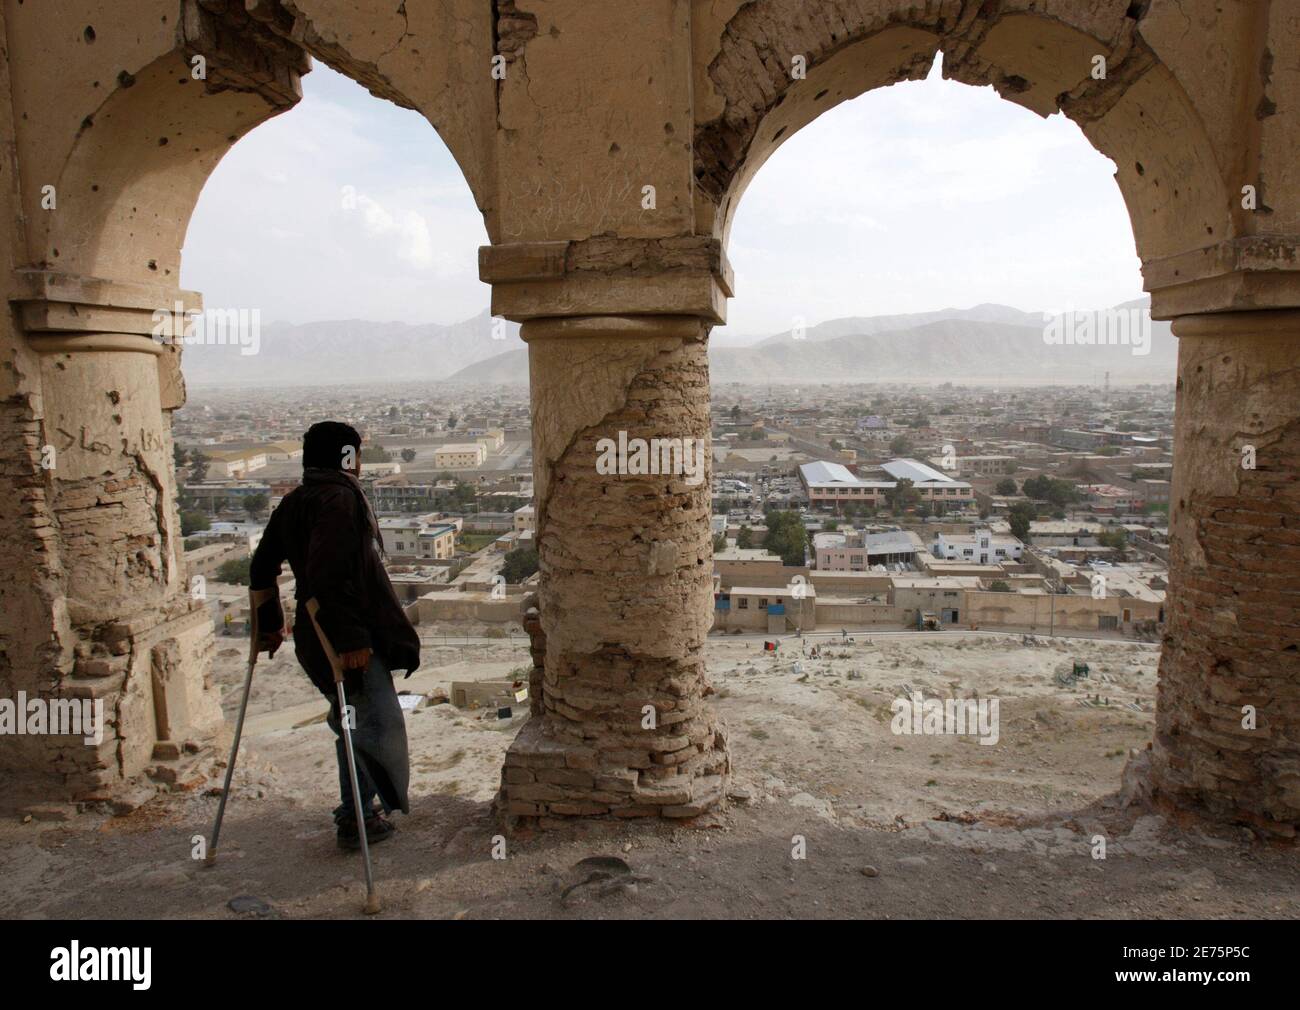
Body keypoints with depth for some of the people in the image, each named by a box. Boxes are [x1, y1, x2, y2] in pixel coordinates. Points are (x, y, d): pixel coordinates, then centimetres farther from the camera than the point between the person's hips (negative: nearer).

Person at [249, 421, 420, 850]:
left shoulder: (292, 503, 13)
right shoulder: (340, 499, -18)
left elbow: (261, 568, 20)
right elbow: (327, 576, -29)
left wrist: (270, 624, 29)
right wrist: (350, 638, -26)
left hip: (314, 638, 10)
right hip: (350, 642, -10)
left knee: (354, 722, 22)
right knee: (376, 723, 3)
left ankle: (356, 808, 34)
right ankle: (357, 819, 11)